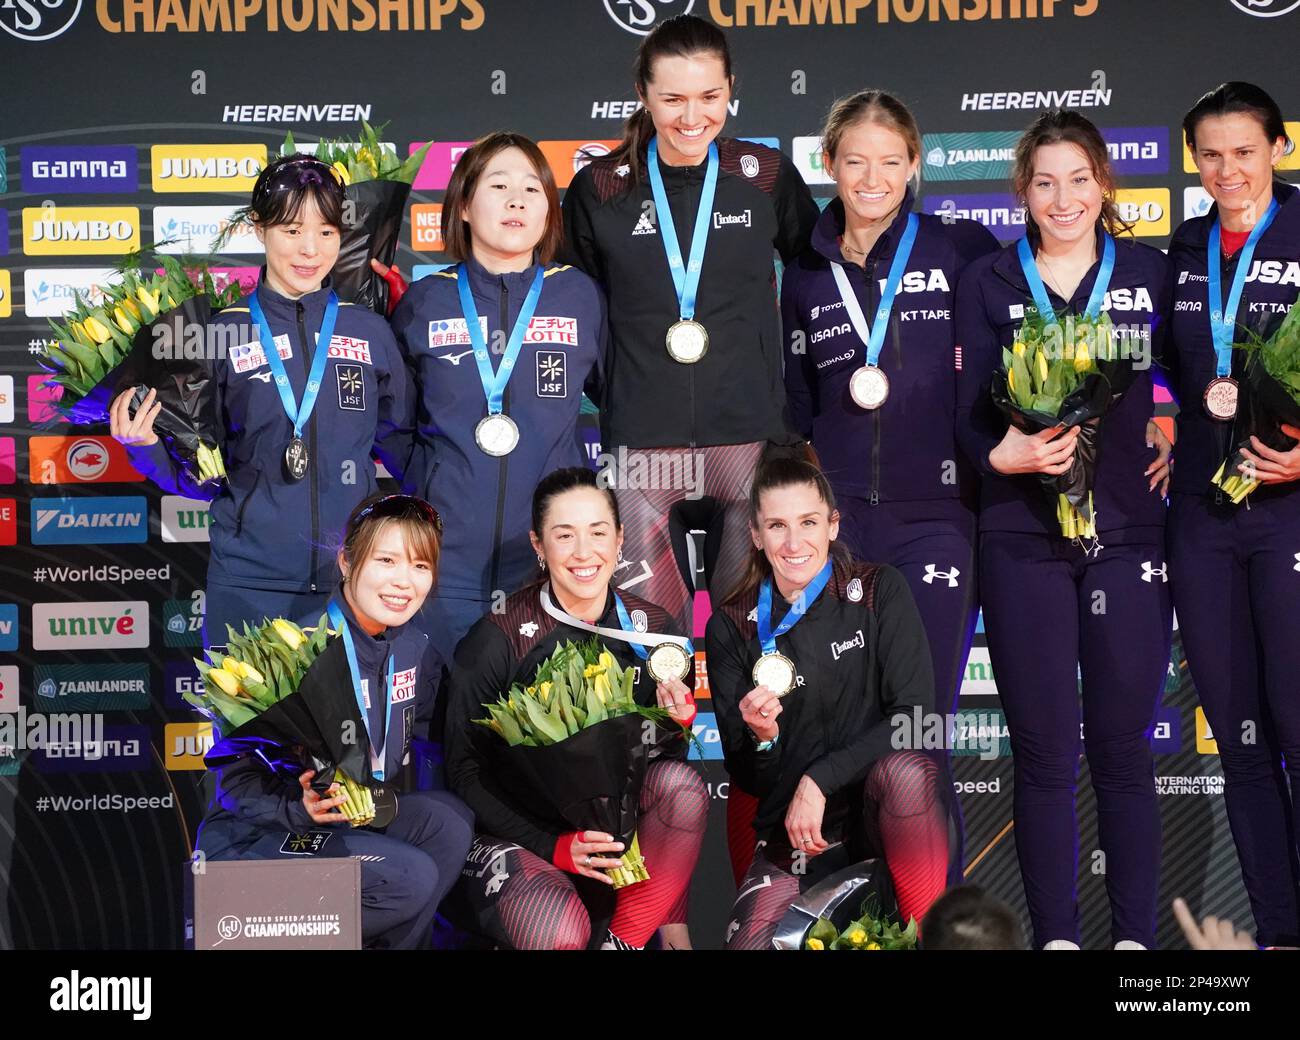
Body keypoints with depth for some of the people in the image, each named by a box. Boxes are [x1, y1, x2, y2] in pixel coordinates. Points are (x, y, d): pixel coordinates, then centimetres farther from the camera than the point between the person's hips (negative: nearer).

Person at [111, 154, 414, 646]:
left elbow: (402, 447, 13)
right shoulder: (224, 332, 1)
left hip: (352, 578, 1)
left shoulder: (370, 331, 5)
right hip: (248, 582, -1)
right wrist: (146, 447, -13)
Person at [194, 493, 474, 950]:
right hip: (250, 838, -7)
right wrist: (298, 807, -35)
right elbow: (234, 776, -19)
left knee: (448, 820, -15)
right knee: (411, 878, -24)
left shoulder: (416, 654, 1)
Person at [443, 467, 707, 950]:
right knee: (559, 931, -34)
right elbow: (465, 771, -7)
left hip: (615, 833, 4)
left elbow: (666, 757, 5)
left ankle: (625, 940, -13)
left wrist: (677, 725, -19)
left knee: (682, 784, -27)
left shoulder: (654, 629, -1)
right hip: (516, 834, -4)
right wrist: (555, 847, -18)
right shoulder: (496, 640, -10)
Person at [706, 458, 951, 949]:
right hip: (792, 832, 1)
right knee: (749, 944, -25)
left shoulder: (878, 591, -3)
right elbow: (747, 777, 4)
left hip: (887, 811, 0)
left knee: (904, 770, -35)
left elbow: (915, 716, -12)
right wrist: (760, 737, -19)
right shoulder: (732, 627, 1)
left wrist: (819, 780, -19)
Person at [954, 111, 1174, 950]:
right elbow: (969, 414, 0)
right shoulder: (990, 282, 5)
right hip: (1024, 540, 0)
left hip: (1129, 534, 0)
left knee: (1124, 747, 4)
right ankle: (1056, 934, 13)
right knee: (1045, 752, 3)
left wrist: (1180, 443, -1)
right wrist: (1003, 454, -19)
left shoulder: (1149, 271, 6)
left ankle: (1136, 935, 12)